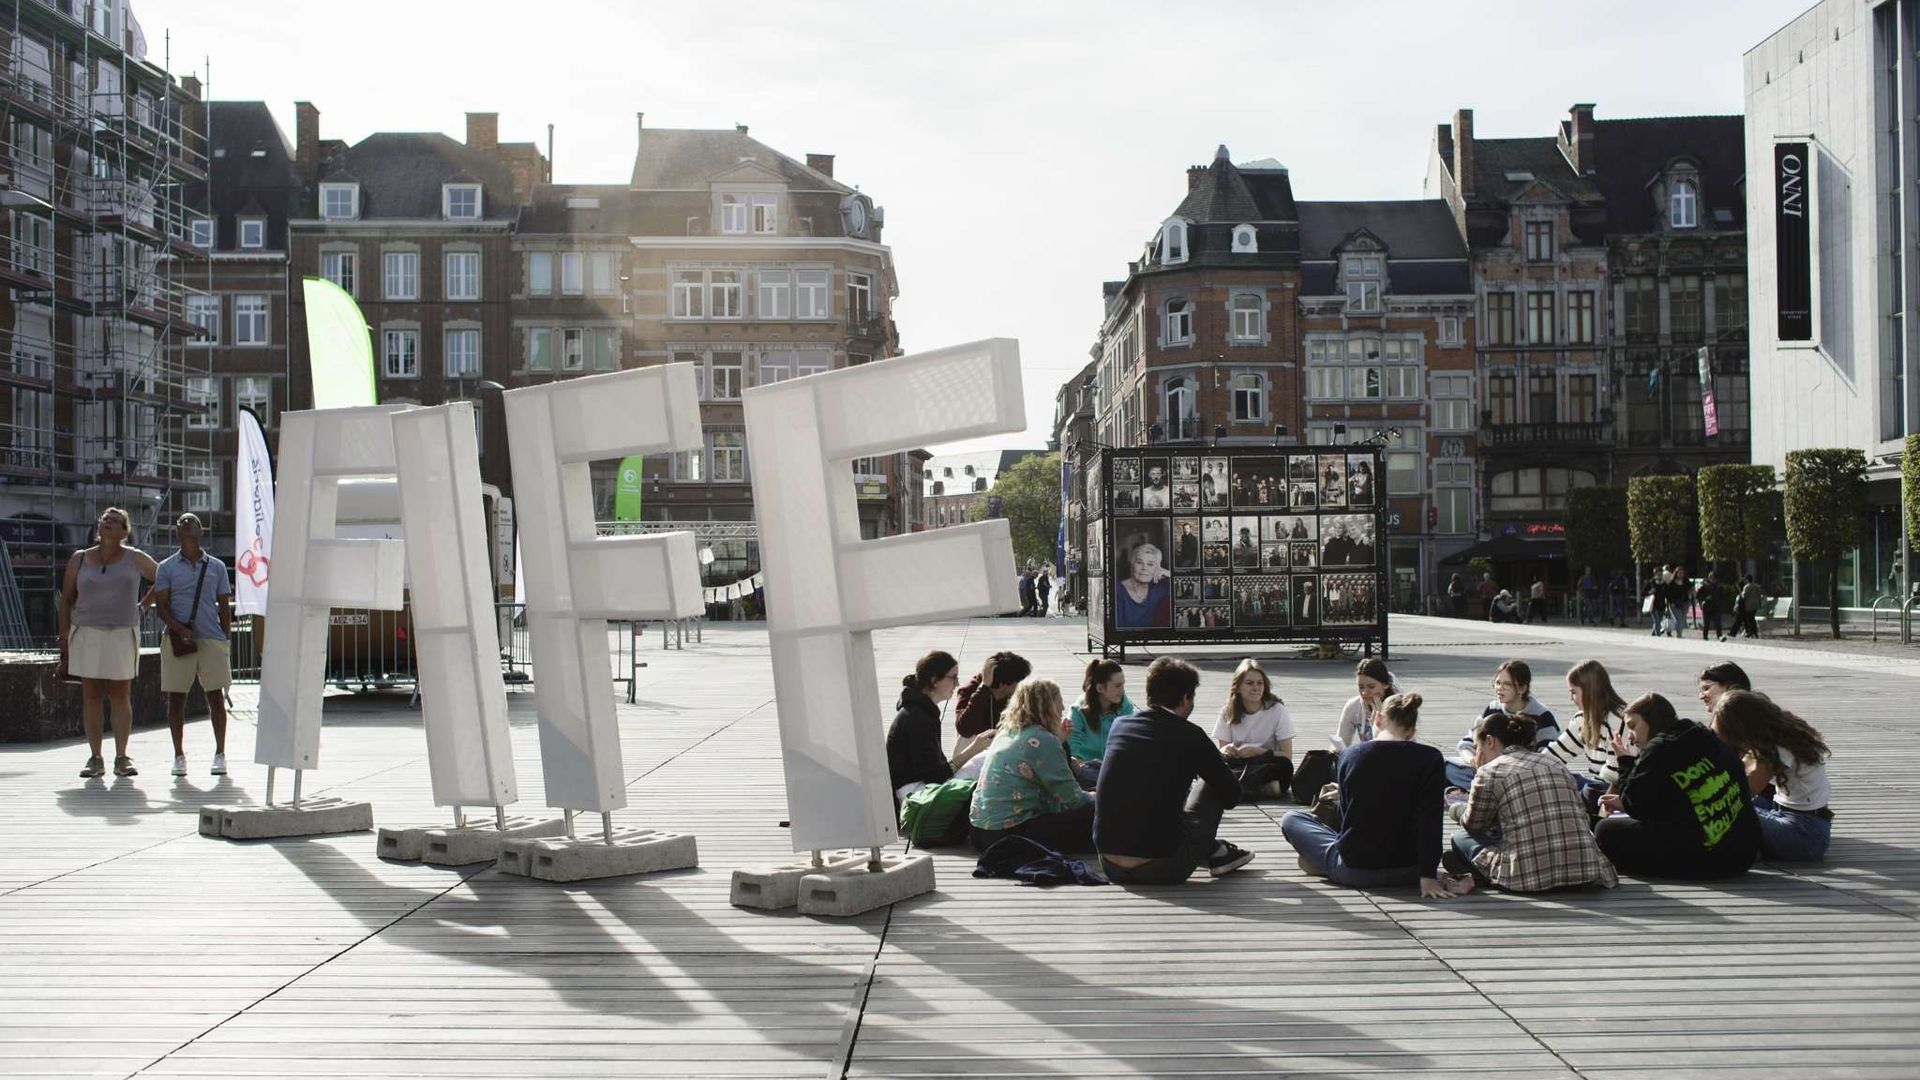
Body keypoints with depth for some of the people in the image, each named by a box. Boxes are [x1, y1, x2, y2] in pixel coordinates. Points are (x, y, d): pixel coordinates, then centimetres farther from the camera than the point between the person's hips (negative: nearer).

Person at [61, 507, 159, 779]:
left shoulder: (135, 559, 6)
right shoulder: (79, 559, 9)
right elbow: (66, 600, 10)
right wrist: (64, 637, 4)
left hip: (122, 635, -1)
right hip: (86, 634, 1)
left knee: (120, 696, -2)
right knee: (91, 696, 1)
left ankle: (121, 758, 1)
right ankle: (95, 759, 4)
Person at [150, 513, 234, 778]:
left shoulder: (216, 567, 11)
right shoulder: (166, 567, 8)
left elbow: (224, 606, 13)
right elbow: (161, 605, 1)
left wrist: (226, 639, 5)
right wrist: (179, 628, -16)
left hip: (212, 639, 0)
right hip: (177, 641, 0)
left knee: (216, 697, 0)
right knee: (176, 699, 2)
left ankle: (220, 754, 7)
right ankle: (179, 755, 10)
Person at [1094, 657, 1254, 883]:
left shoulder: (1118, 726, 7)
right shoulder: (1189, 736, -5)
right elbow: (1232, 795, 5)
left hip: (1110, 867, 5)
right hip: (1161, 870, -4)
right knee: (1212, 786, 13)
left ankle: (1210, 850, 35)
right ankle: (1213, 852, 30)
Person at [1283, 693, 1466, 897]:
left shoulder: (1349, 757, -5)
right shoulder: (1430, 759, -10)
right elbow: (1429, 821, -17)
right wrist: (1428, 877, -17)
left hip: (1352, 871, -1)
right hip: (1407, 872, 1)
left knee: (1291, 818, 20)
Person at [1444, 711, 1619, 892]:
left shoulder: (1490, 772, 2)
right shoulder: (1556, 766, 17)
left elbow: (1473, 825, 14)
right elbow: (1583, 818, 18)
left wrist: (1454, 809, 38)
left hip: (1530, 876, -5)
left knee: (1460, 838, 19)